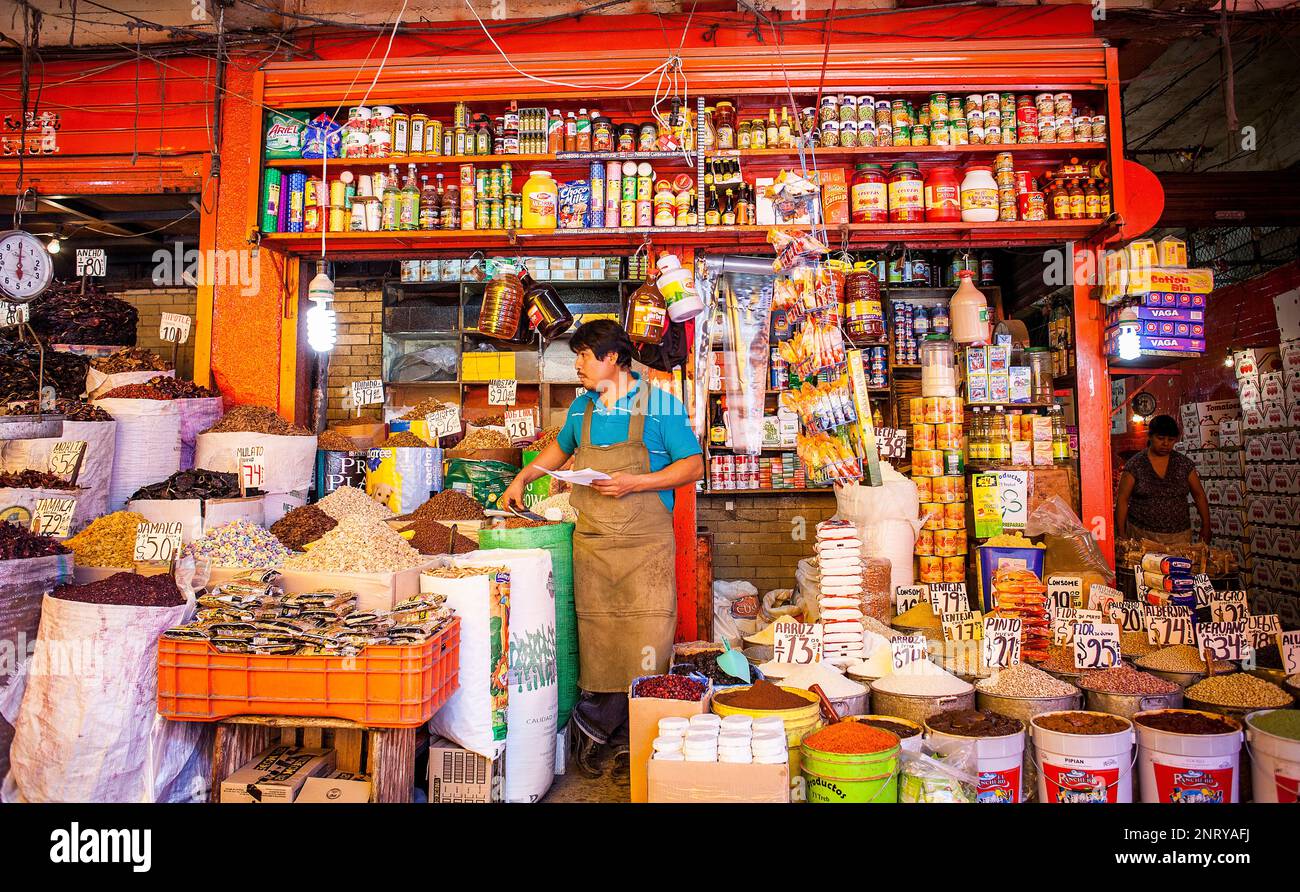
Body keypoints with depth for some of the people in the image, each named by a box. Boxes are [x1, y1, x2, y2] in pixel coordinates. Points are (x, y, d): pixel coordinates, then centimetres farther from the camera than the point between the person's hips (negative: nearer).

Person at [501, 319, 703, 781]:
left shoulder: (661, 405, -4)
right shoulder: (581, 408, 12)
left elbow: (694, 466, -4)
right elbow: (560, 447, 32)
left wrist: (635, 483, -14)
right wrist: (521, 478, 27)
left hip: (646, 542, -4)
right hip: (591, 543, 4)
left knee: (645, 643, -5)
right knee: (598, 639, 4)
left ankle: (594, 723, 12)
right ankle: (620, 739, 18)